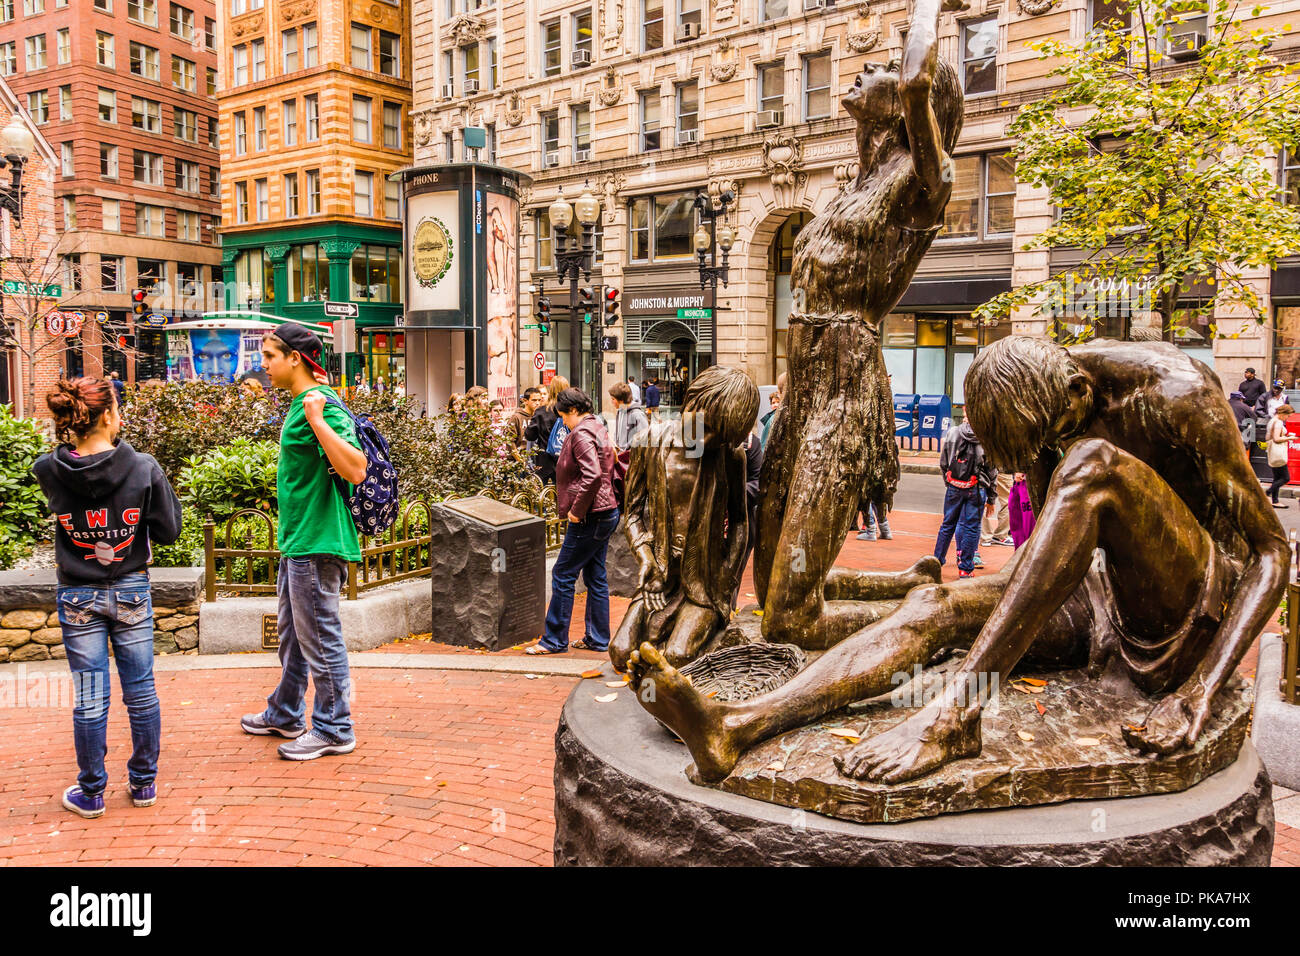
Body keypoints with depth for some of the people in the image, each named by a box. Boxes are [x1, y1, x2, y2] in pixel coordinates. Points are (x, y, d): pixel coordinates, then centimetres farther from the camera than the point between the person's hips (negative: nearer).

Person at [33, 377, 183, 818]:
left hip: (77, 597, 1)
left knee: (89, 699, 9)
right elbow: (169, 531, -6)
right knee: (140, 691, 12)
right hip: (131, 592, -1)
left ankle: (91, 793, 20)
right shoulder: (143, 469, -15)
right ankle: (144, 783, 24)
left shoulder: (50, 471, -11)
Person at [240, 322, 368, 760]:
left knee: (320, 637, 0)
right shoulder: (300, 403, 14)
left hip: (317, 542, -11)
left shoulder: (323, 404, -18)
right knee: (292, 633, 22)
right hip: (296, 540, 11)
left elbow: (355, 470, -29)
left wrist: (317, 420, -32)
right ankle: (285, 714, 38)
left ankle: (334, 729, 13)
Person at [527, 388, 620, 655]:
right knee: (595, 577, 14)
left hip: (589, 517, -10)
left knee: (563, 575, -2)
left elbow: (592, 475, -28)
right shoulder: (599, 430, 16)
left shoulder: (581, 434, -15)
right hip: (607, 512, 10)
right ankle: (597, 638, 20)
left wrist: (577, 510, -19)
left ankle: (555, 640, 5)